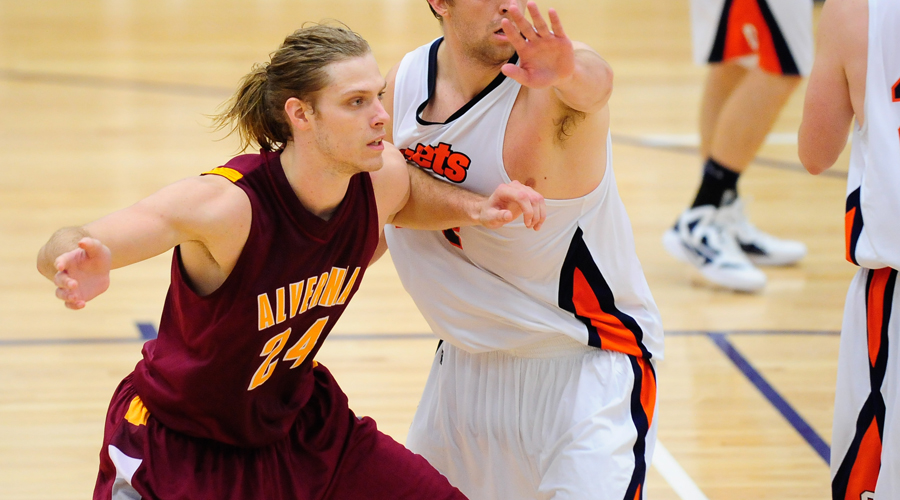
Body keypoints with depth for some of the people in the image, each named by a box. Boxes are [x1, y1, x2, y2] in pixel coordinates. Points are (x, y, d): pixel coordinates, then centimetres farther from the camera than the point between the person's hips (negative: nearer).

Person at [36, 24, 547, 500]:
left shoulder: (383, 177, -14)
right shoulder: (227, 203, -33)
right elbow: (59, 251, -39)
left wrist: (475, 208, -6)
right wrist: (85, 261, -63)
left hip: (297, 425, 6)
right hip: (176, 444, -6)